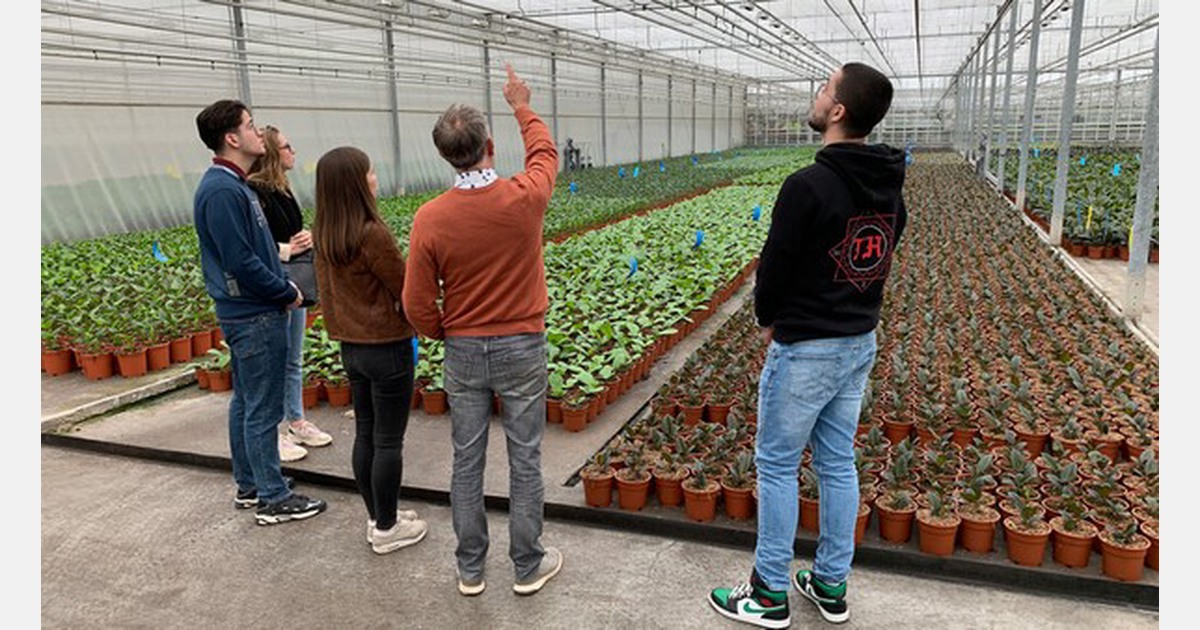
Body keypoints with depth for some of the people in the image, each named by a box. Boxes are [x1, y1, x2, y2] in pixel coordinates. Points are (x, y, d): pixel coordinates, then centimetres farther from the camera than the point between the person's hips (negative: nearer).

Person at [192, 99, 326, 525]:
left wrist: (283, 288, 7)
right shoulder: (222, 191, -20)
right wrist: (288, 293, -11)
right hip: (255, 317, -10)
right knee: (263, 409, -1)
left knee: (246, 402, 17)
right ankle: (273, 499, 10)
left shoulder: (233, 184, 12)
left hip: (246, 313, 10)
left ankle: (249, 485, 30)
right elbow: (242, 262, -23)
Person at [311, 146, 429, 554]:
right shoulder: (372, 235, -22)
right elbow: (406, 290, -14)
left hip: (350, 347, 8)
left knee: (365, 434, 17)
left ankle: (378, 517, 31)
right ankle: (386, 529, 17)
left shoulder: (324, 234, 2)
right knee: (388, 441, 5)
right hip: (386, 347, -8)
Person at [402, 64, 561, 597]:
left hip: (463, 352, 1)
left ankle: (470, 569, 27)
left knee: (467, 462, 13)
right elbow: (544, 151, 10)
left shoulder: (430, 218, -12)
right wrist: (522, 107, 26)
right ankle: (529, 566, 24)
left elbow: (417, 305, -7)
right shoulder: (525, 199, -14)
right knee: (524, 461, 10)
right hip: (521, 349, -1)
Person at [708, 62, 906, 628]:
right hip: (861, 342, 8)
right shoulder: (889, 187, 4)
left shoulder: (808, 186, -23)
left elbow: (773, 268, -16)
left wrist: (768, 320, 4)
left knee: (776, 465, 6)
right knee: (837, 463, 17)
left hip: (805, 350, -8)